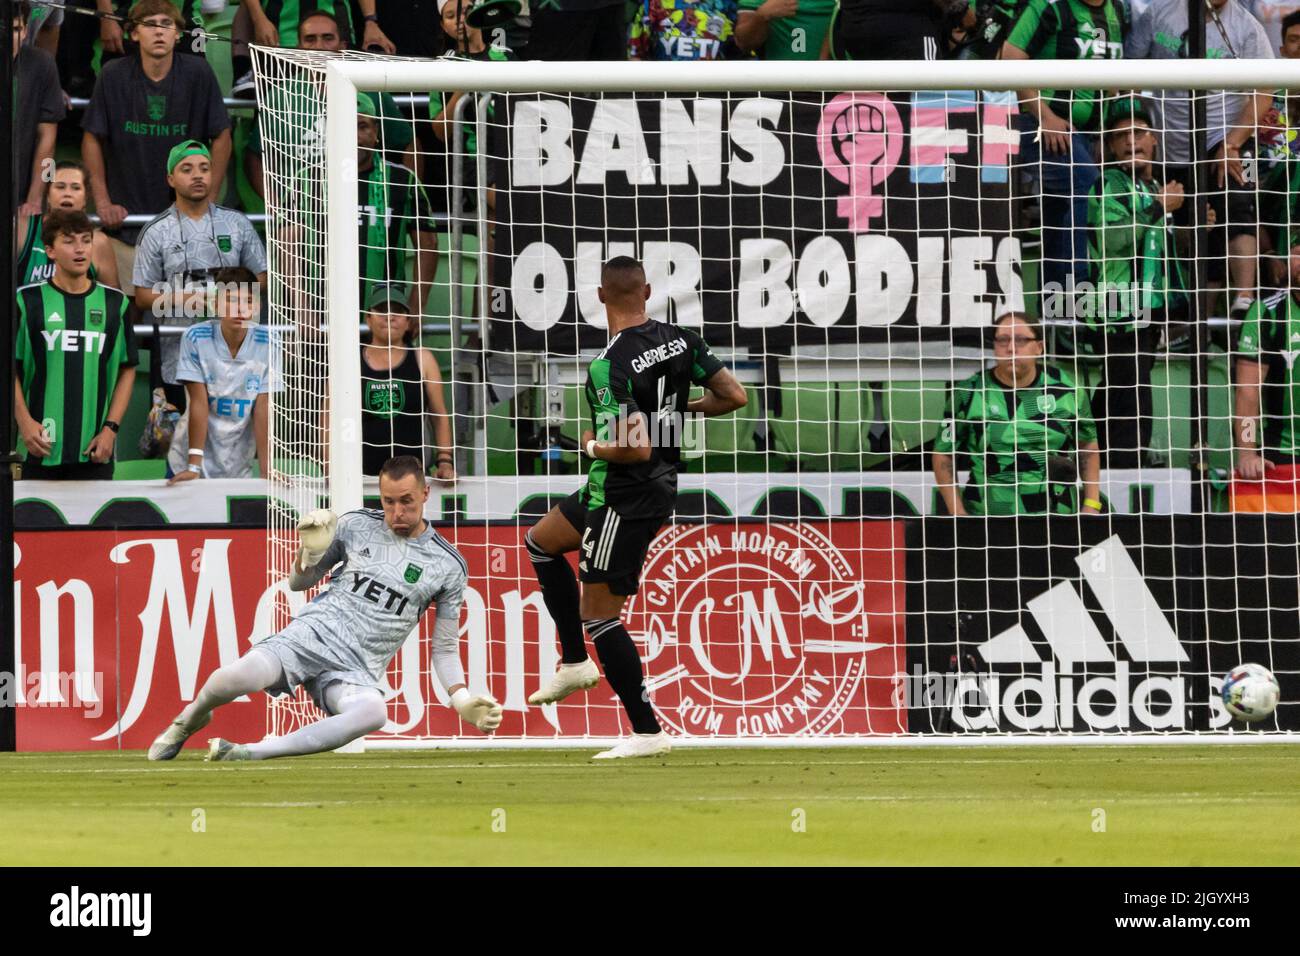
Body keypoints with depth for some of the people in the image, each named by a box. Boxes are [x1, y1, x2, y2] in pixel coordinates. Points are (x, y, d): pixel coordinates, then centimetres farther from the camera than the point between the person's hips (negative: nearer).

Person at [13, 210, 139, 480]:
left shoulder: (114, 303, 8)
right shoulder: (27, 301, 2)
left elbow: (127, 370, 10)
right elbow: (11, 368, 3)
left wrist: (111, 428, -1)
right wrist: (25, 422, -9)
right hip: (41, 448, -1)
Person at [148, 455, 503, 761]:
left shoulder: (448, 566, 6)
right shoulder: (356, 526, 8)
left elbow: (445, 649, 14)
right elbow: (299, 582, 19)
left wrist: (463, 702, 0)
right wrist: (310, 553, -3)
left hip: (358, 670, 0)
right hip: (312, 633, 0)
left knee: (373, 712, -40)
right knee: (240, 676, -33)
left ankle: (251, 752, -32)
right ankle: (189, 720, 4)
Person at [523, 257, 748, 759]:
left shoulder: (609, 367, -24)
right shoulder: (680, 341, -2)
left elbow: (635, 448, -31)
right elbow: (735, 397, 1)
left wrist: (593, 445, -10)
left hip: (623, 499, -9)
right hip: (660, 486, 9)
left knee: (599, 614, -1)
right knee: (539, 542, 26)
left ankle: (647, 731, 0)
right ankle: (575, 662, 26)